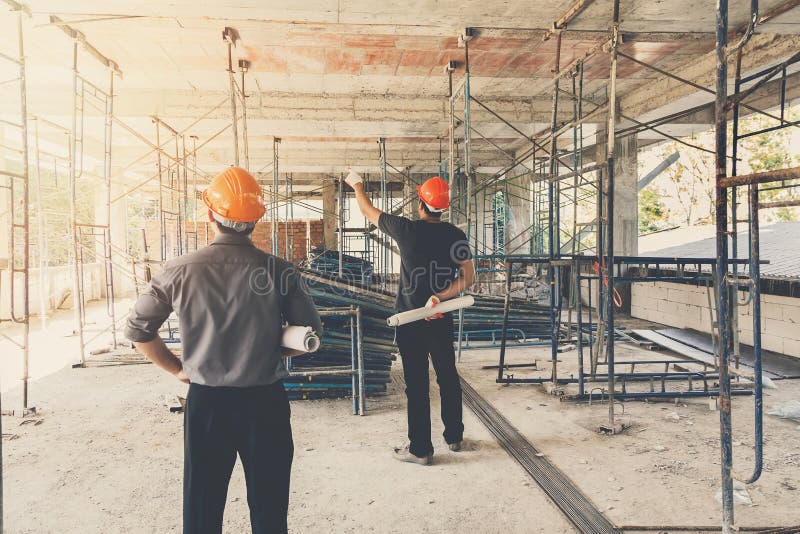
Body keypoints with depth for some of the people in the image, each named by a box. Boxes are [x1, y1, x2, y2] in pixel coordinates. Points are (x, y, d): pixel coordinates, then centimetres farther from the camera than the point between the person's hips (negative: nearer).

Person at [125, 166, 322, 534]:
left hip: (206, 402, 1)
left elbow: (137, 331, 0)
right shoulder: (279, 271, -10)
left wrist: (177, 369, 9)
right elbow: (310, 332, -5)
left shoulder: (179, 272, -9)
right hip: (265, 401, 0)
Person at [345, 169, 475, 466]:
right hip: (442, 321, 4)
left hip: (410, 321, -4)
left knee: (417, 384, 2)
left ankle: (420, 449, 10)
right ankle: (454, 437, 30)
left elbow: (368, 211, 4)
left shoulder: (406, 229, -11)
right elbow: (468, 277, -6)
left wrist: (356, 184, 21)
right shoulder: (455, 235, -2)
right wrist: (439, 297, -10)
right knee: (448, 378, 16)